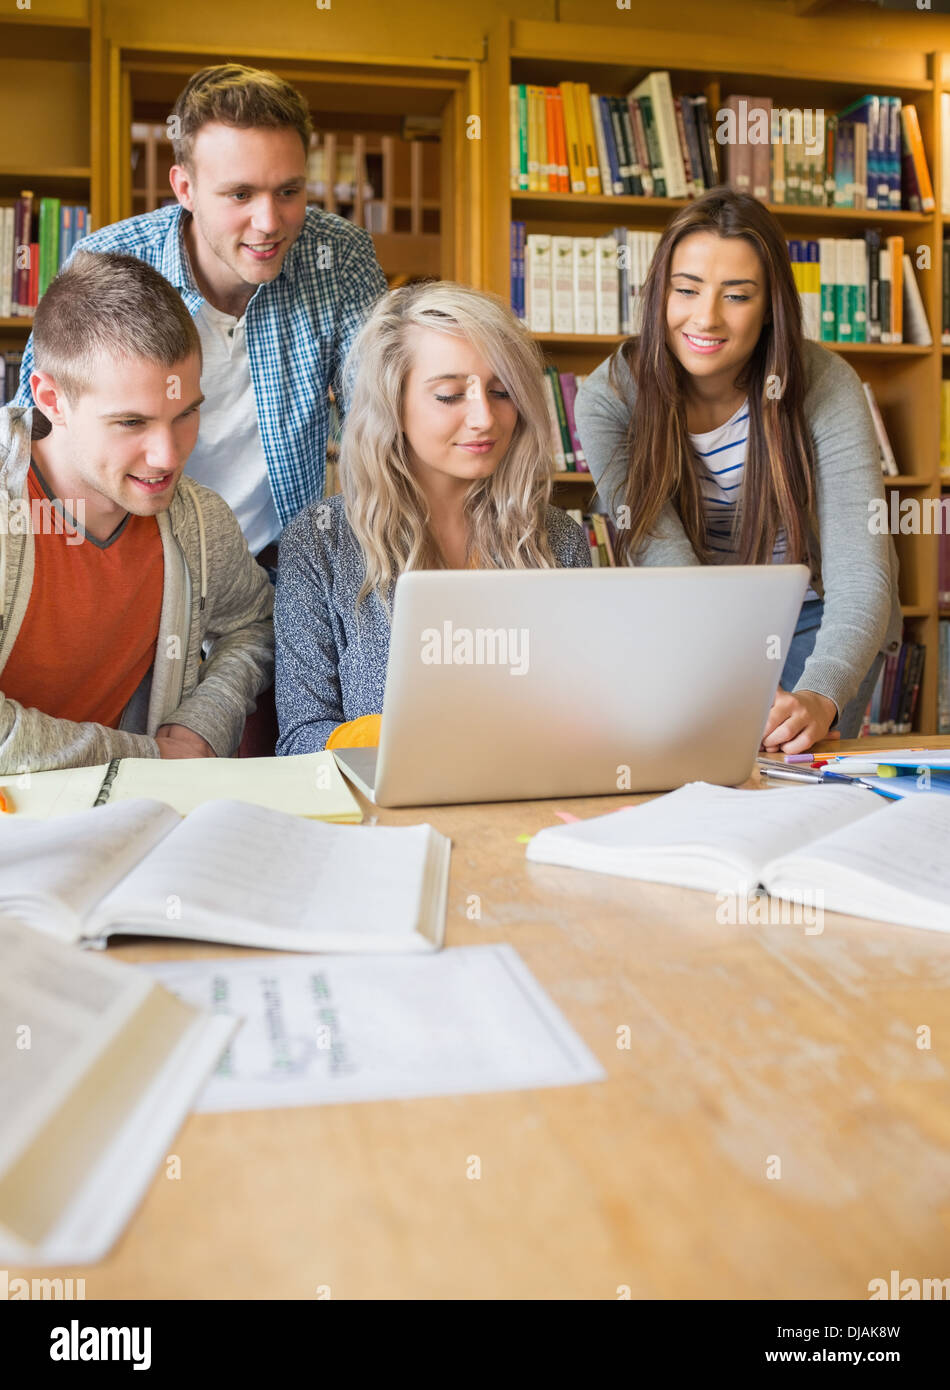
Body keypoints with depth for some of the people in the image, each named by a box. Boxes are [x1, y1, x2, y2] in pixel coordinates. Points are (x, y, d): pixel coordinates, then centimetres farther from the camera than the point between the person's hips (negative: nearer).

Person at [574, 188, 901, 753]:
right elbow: (666, 562, -26)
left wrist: (820, 698, -51)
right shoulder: (608, 398, -21)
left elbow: (859, 576, -32)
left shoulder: (825, 386, -24)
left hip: (814, 614, -1)